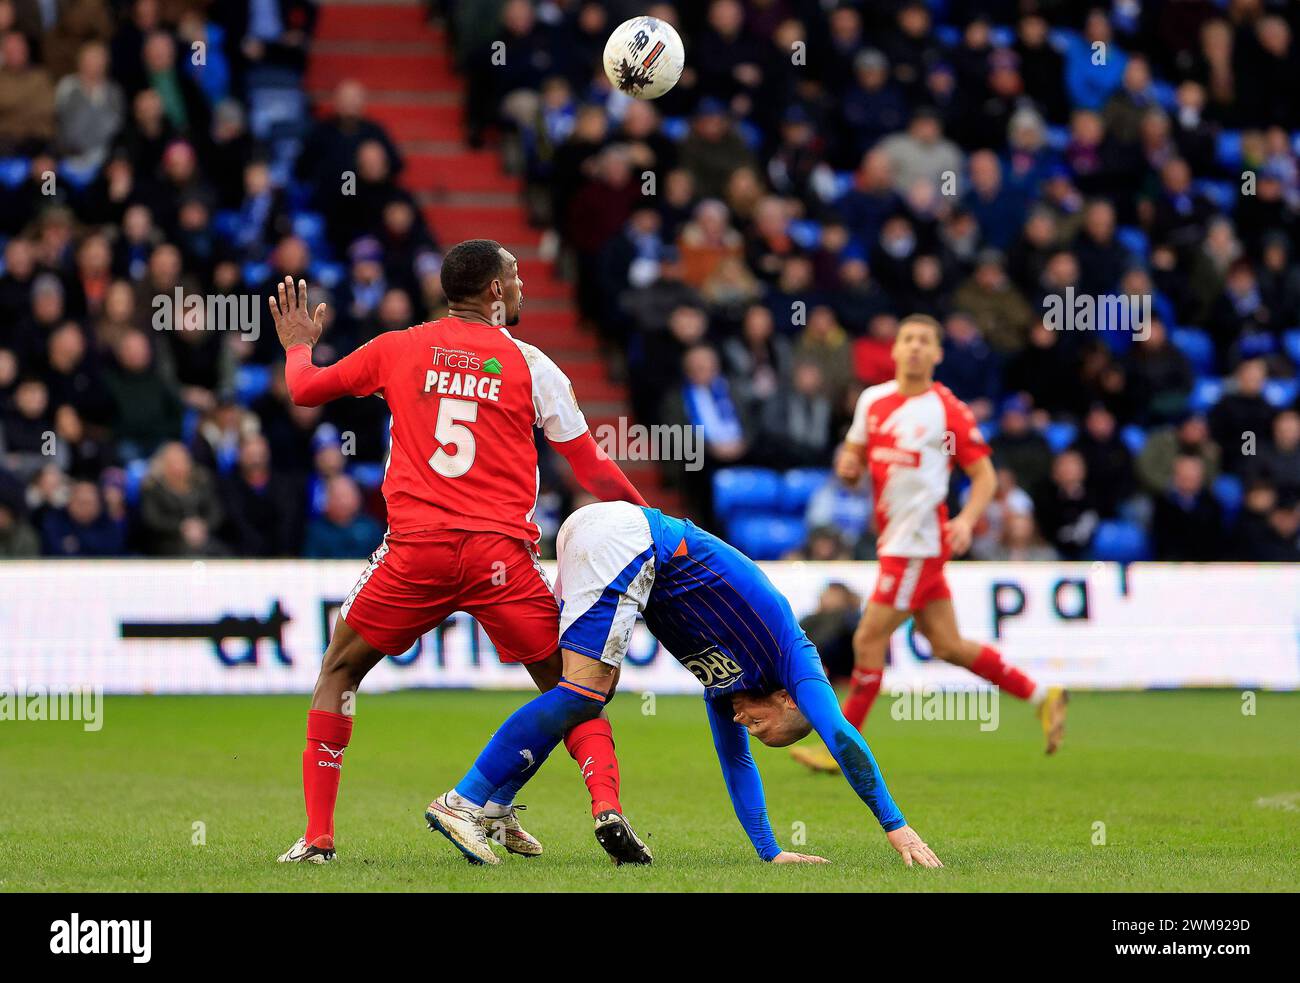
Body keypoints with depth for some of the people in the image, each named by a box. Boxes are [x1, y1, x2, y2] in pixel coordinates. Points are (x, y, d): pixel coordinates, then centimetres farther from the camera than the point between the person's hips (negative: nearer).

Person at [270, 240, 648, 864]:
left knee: (338, 674, 18)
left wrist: (297, 346, 43)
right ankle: (607, 806, -9)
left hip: (415, 550, 1)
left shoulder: (398, 349, 9)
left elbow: (304, 390, 21)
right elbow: (592, 471, 9)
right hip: (500, 553, -1)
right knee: (566, 687, 13)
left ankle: (317, 836, 9)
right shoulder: (529, 364, 6)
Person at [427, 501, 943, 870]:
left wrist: (772, 852, 33)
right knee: (584, 691, -13)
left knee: (593, 690, 12)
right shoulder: (794, 653, 7)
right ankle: (463, 802, -18)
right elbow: (843, 737, 1)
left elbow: (737, 762, 34)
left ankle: (493, 809, 6)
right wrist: (897, 827, 3)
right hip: (622, 536, -9)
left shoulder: (727, 680, 27)